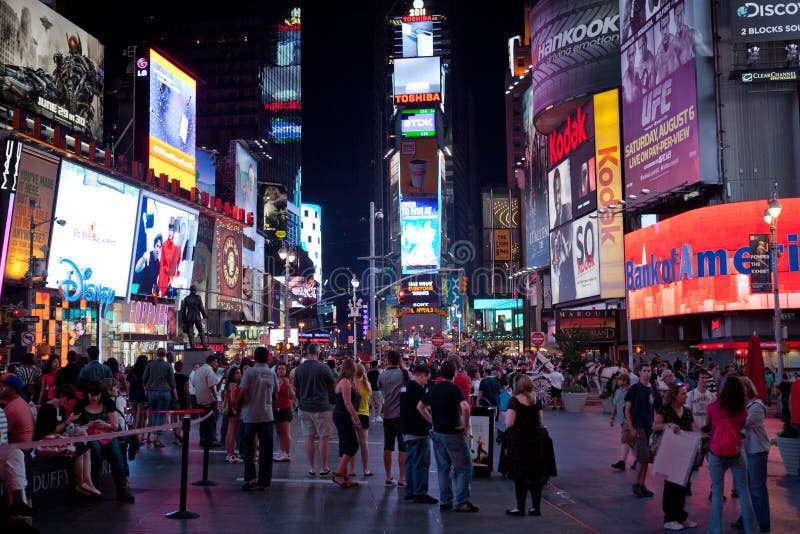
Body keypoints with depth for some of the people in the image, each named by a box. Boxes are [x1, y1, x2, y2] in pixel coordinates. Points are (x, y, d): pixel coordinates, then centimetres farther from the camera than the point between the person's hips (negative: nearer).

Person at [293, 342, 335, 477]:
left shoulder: (299, 368, 0)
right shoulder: (324, 368, -12)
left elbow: (295, 388, 11)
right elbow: (334, 385, -2)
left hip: (305, 407, 4)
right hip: (321, 407, -4)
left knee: (309, 437, 10)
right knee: (323, 437, 5)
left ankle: (311, 468, 13)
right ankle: (324, 468, 9)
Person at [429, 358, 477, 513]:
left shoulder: (433, 389, 6)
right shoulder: (454, 388, -14)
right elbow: (465, 407, -28)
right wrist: (466, 425, -17)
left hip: (437, 432, 6)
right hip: (453, 433, -6)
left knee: (443, 468, 15)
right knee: (464, 468, 2)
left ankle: (445, 501, 16)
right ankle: (462, 502, 0)